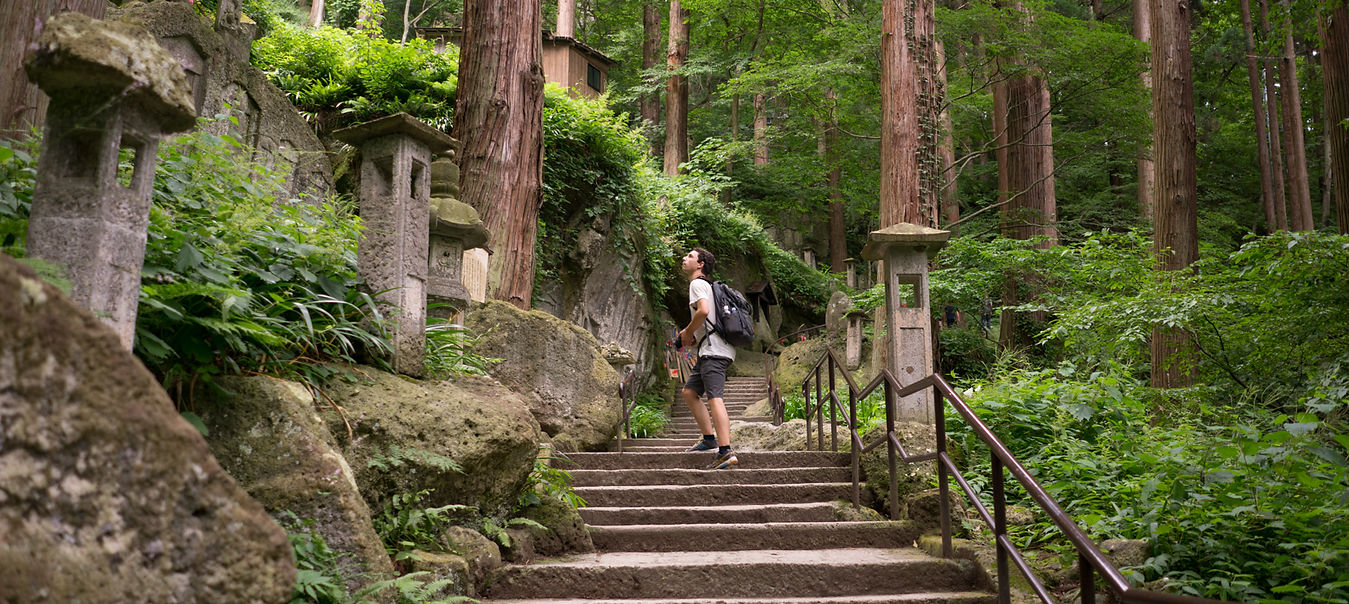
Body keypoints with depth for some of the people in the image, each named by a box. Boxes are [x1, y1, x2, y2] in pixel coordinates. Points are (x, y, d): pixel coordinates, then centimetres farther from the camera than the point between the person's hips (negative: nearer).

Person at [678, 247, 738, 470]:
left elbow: (703, 310, -23)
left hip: (713, 350, -11)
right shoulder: (707, 285, 26)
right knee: (689, 392, 17)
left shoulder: (698, 283, -4)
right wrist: (692, 337, 18)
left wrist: (688, 331, -8)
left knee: (715, 398, -17)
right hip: (710, 350, 11)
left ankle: (726, 452, -25)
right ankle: (710, 438, 17)